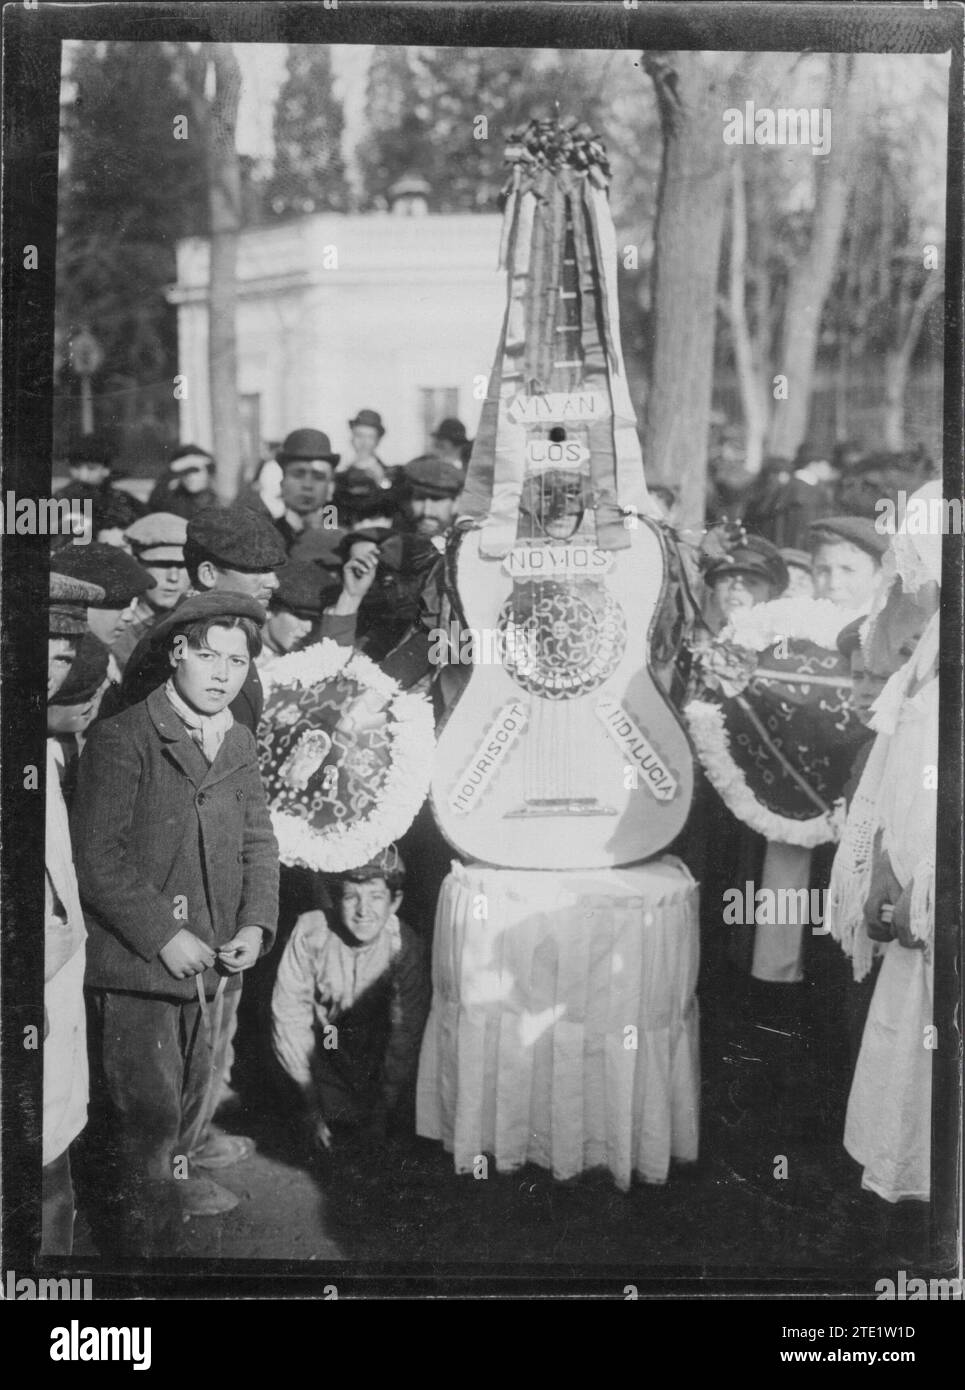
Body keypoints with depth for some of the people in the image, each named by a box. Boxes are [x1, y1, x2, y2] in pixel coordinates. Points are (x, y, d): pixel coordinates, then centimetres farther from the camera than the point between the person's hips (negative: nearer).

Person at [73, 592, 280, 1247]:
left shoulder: (241, 745, 9)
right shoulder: (120, 739, -11)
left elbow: (258, 843, 11)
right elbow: (99, 856, -15)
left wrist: (255, 925, -5)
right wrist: (165, 936, -18)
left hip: (213, 963, 6)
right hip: (135, 966, -6)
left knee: (199, 1091, 22)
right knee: (148, 1112, -1)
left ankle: (178, 1176, 45)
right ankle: (146, 1236, 16)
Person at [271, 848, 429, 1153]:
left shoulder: (406, 947, -23)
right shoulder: (311, 932, -25)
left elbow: (406, 1036, -16)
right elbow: (289, 1013, -20)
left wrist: (384, 1108, -17)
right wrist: (314, 1102, -21)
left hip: (374, 1055, 1)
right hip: (321, 1046, -1)